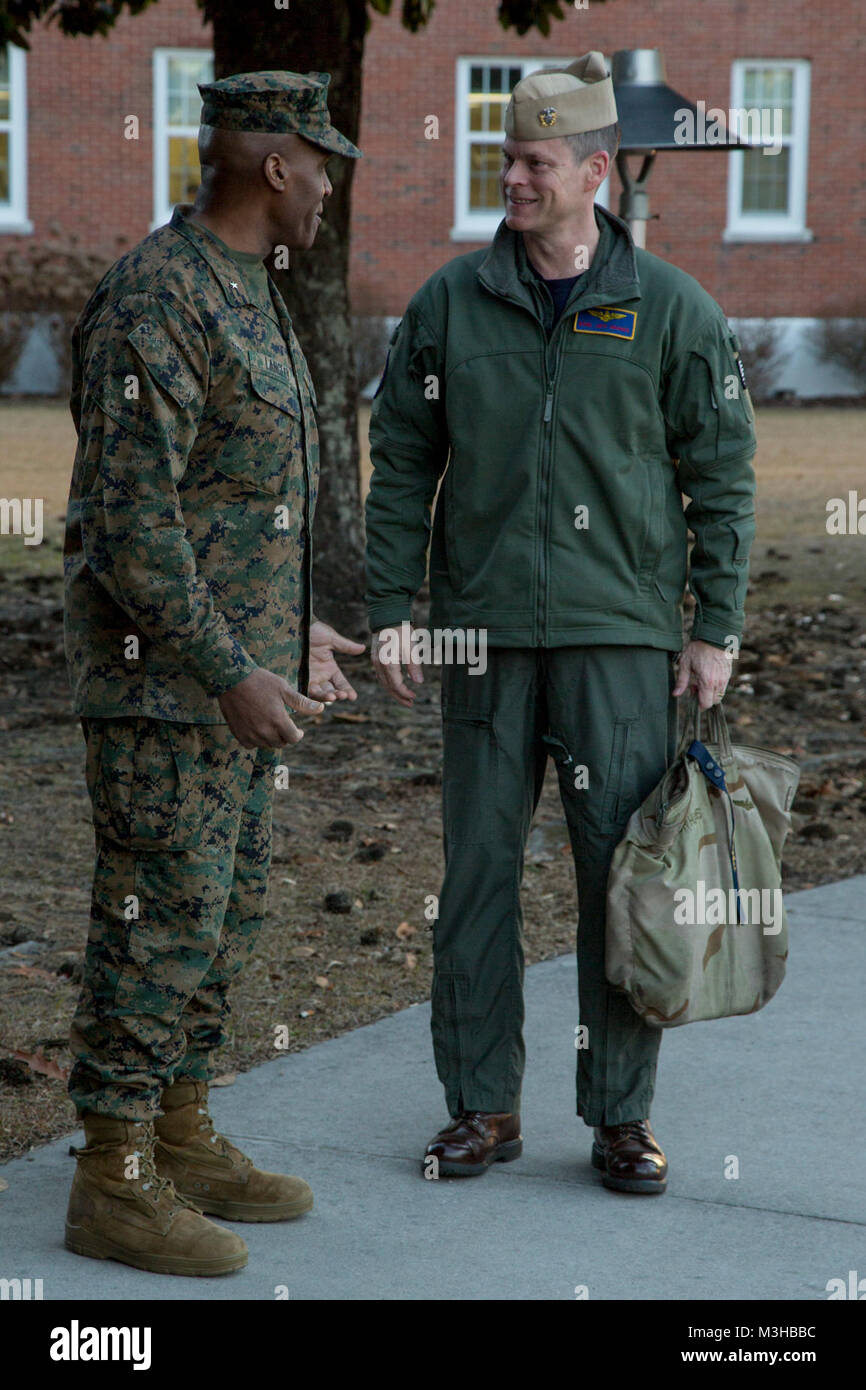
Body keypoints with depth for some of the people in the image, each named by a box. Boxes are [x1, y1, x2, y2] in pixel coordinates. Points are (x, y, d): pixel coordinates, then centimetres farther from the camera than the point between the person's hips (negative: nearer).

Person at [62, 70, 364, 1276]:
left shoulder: (243, 296, 14)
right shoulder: (154, 302, -18)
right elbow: (129, 515, -23)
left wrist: (290, 631, 21)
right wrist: (228, 675, -25)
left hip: (234, 660, 10)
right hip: (162, 675, -10)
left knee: (224, 911, 14)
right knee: (161, 918, -5)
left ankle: (180, 1138, 25)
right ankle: (114, 1185, 4)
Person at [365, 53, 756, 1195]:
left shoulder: (672, 311, 2)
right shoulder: (450, 304, 6)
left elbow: (722, 480, 5)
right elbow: (402, 467, 9)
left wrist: (716, 630, -1)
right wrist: (391, 610, 3)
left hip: (621, 632, -2)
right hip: (484, 630, 2)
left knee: (626, 871, 0)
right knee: (477, 867, 5)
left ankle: (623, 1115, 12)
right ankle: (483, 1107, 16)